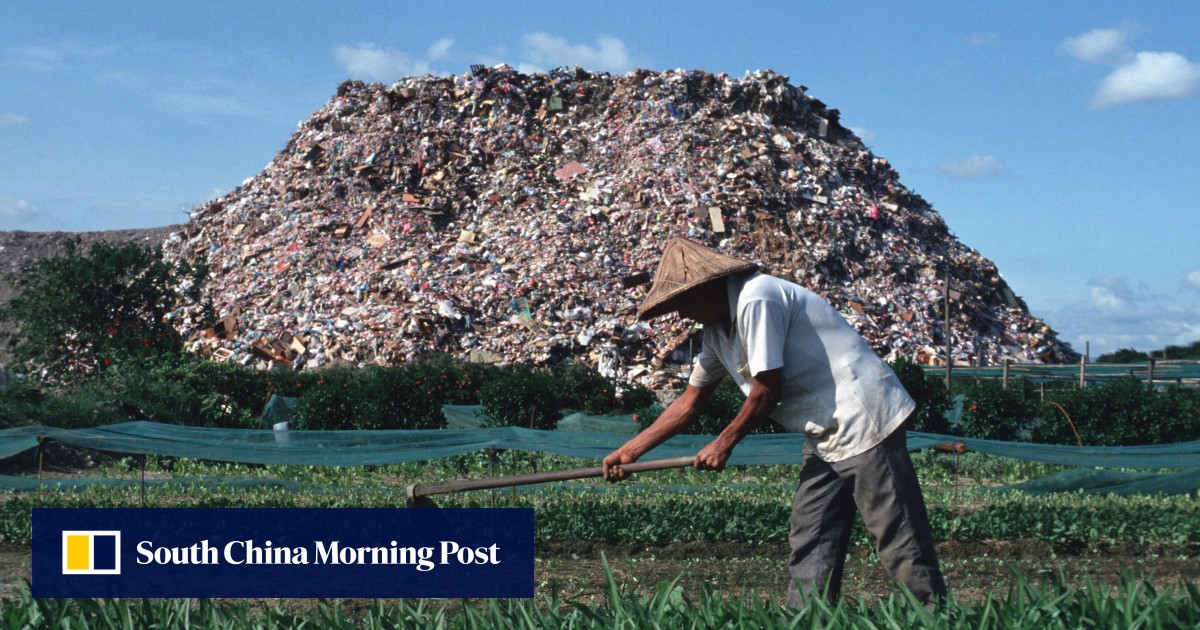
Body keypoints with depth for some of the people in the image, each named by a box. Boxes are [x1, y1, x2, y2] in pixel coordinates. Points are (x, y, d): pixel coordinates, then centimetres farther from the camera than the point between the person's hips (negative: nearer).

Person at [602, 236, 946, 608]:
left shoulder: (756, 300, -16)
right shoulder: (717, 332, 13)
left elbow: (767, 390, -17)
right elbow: (689, 403, 21)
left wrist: (724, 443, -2)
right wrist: (630, 451, 19)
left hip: (864, 421, -10)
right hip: (826, 438, 10)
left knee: (900, 542, -12)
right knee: (810, 549, 7)